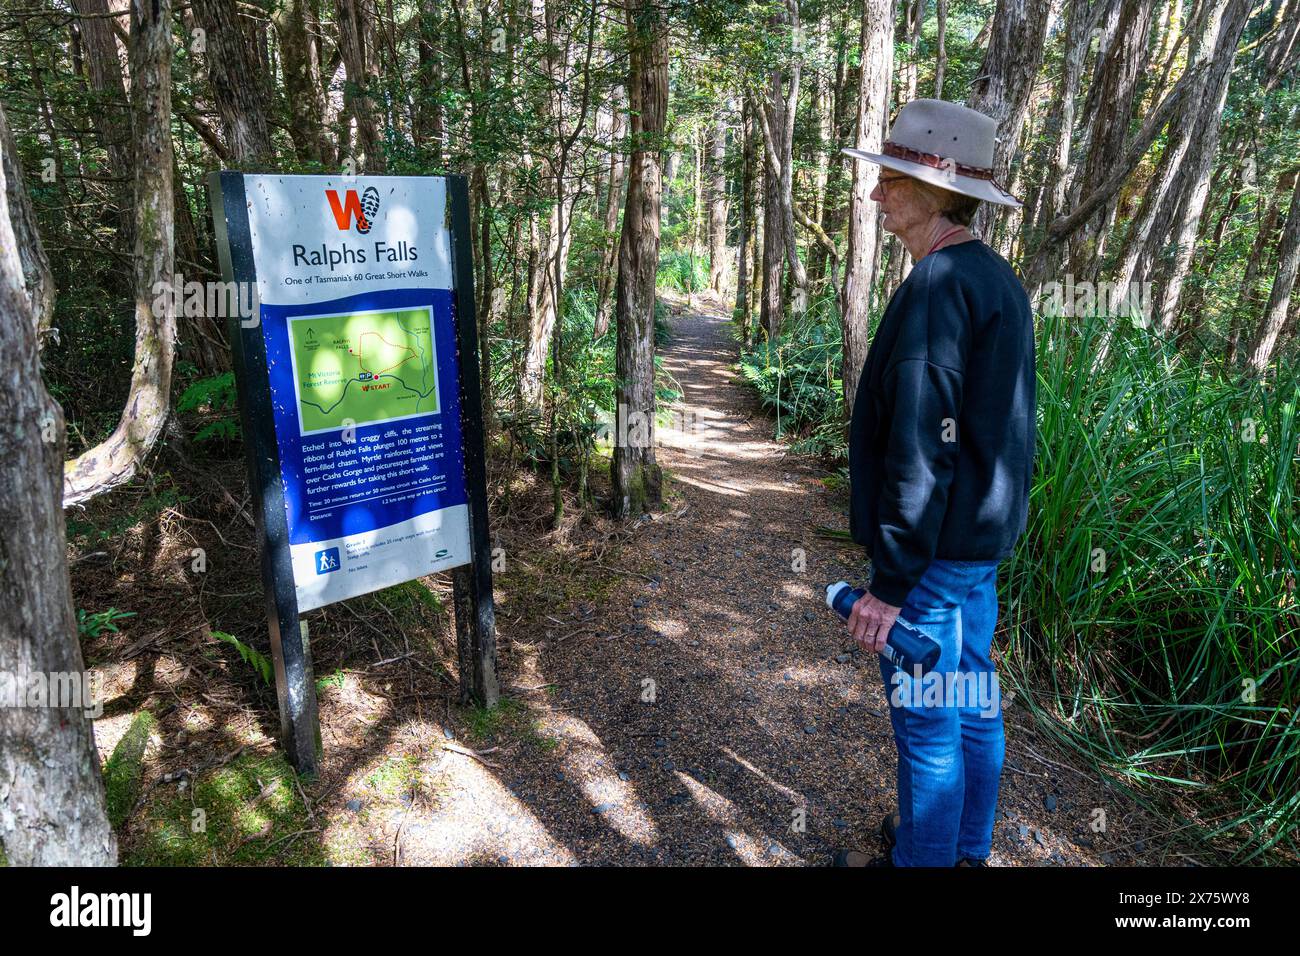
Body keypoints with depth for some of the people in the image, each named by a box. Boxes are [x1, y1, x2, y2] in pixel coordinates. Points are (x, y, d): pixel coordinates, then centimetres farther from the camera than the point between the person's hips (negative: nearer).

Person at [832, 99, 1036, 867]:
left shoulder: (938, 285, -21)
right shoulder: (998, 278, 9)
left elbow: (921, 447, -25)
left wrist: (890, 581, -21)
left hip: (935, 546, -10)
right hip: (983, 532, 10)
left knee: (926, 719, 7)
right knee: (972, 698, 21)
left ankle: (921, 858, 27)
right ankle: (967, 844, 40)